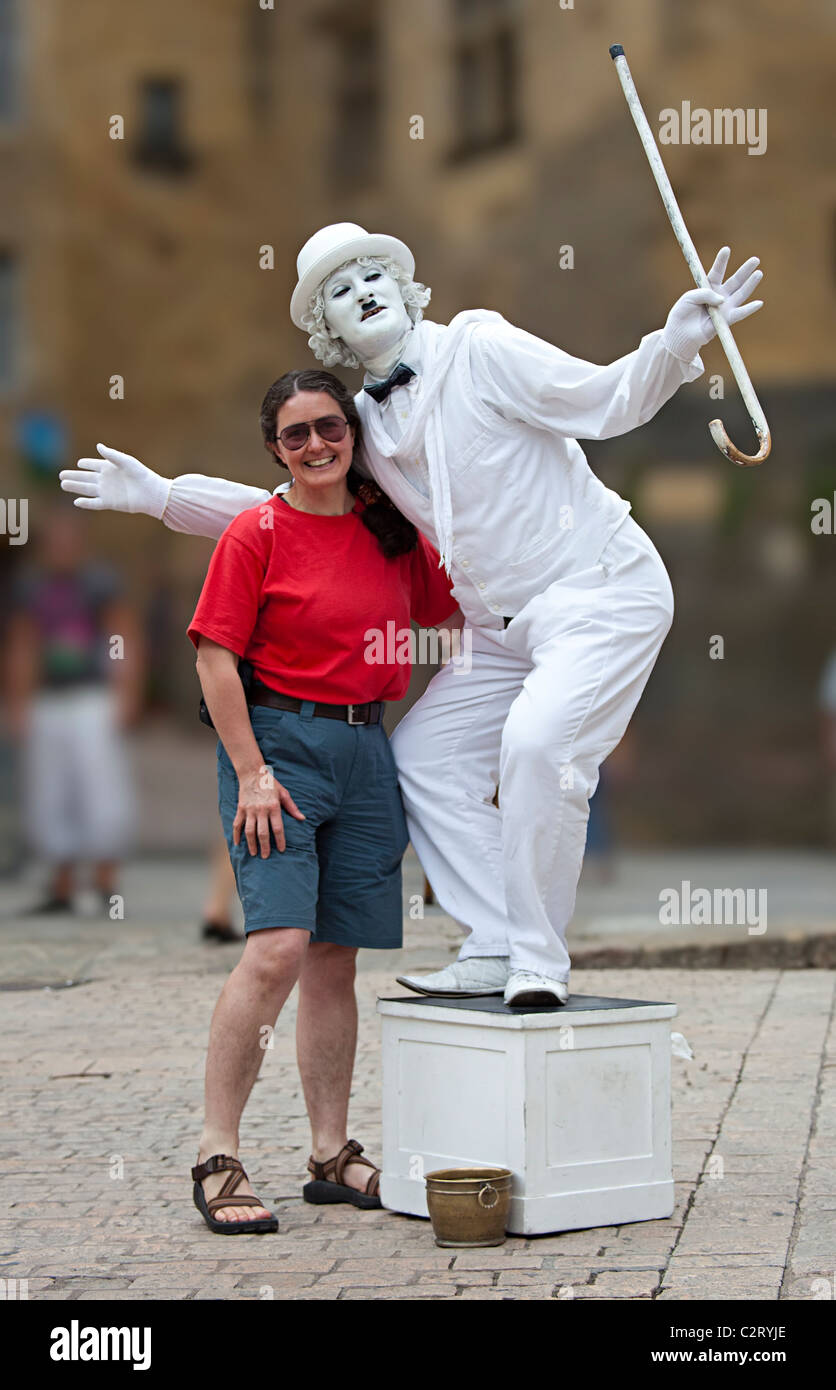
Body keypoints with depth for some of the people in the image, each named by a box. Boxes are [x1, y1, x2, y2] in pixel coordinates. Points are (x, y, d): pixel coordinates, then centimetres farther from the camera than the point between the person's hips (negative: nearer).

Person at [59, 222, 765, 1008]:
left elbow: (602, 400, -15)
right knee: (424, 756, 6)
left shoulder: (478, 350, -10)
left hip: (602, 590, -8)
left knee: (536, 743, -27)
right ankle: (496, 949, 7)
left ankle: (540, 961, -15)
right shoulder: (363, 423, 10)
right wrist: (163, 496, 13)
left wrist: (675, 344, -33)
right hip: (505, 623, 8)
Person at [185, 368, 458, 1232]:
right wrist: (252, 772, -13)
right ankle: (217, 1159, -11)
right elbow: (215, 654, -8)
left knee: (335, 958, 8)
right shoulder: (258, 532, -6)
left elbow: (449, 603, 25)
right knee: (278, 945, -17)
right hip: (278, 739, -5)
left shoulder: (391, 528, 9)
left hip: (365, 748, 5)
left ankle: (333, 1157, 15)